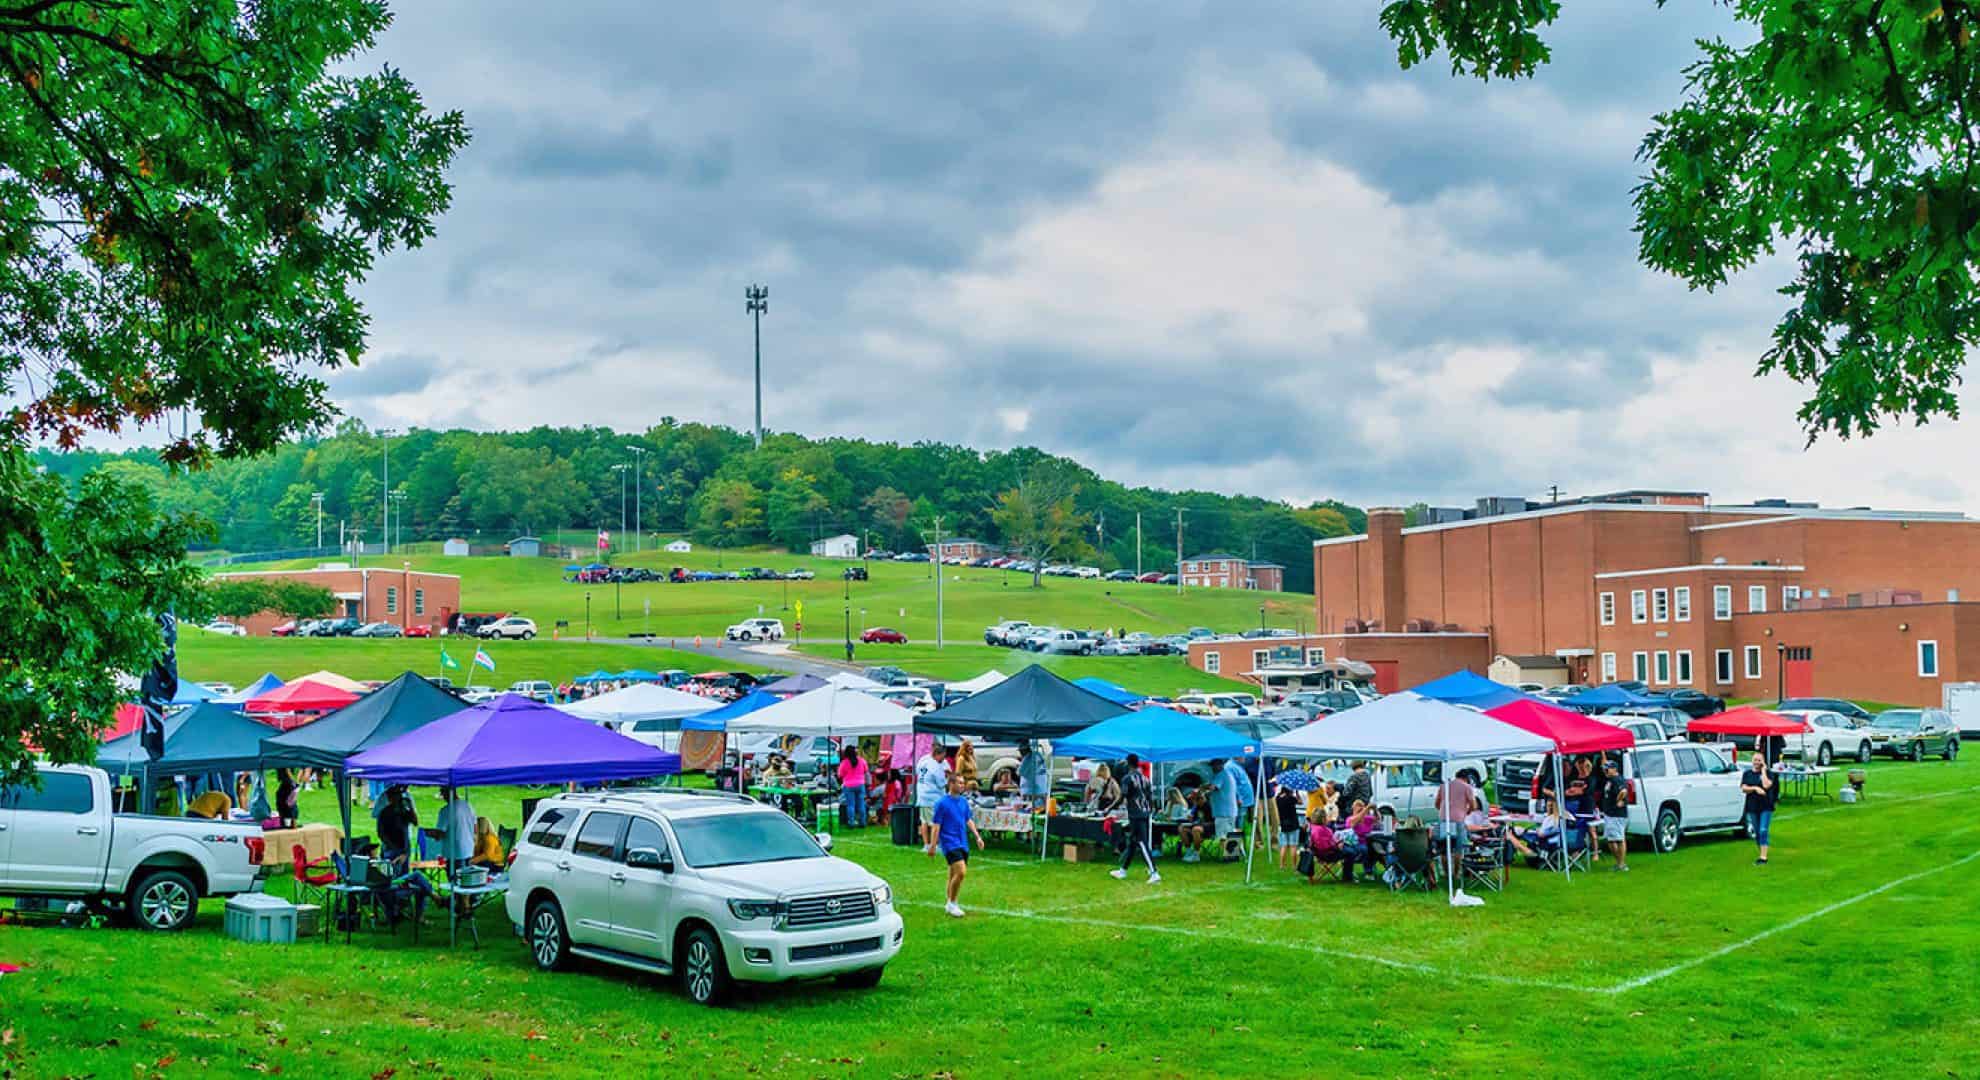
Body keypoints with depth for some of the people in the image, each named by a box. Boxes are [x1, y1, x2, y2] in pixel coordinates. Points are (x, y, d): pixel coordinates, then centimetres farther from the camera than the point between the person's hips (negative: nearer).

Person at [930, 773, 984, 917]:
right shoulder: (942, 803, -9)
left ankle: (950, 904, 23)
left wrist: (977, 837, 15)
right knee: (961, 871, -18)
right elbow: (936, 825, -8)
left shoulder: (964, 801, 10)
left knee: (954, 874, 12)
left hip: (963, 843, 7)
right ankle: (952, 903, -5)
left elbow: (969, 821, 21)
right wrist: (933, 846, -9)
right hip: (950, 843, -7)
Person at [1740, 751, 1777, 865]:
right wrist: (1755, 788, -16)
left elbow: (1766, 785, -18)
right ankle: (1762, 853, 25)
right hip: (1752, 807, 4)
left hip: (1766, 807, -4)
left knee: (1763, 831, -13)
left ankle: (1763, 857, -15)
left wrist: (1763, 771, -10)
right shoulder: (1747, 774, 10)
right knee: (1756, 833, 8)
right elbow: (1743, 788, -1)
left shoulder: (1768, 773, 0)